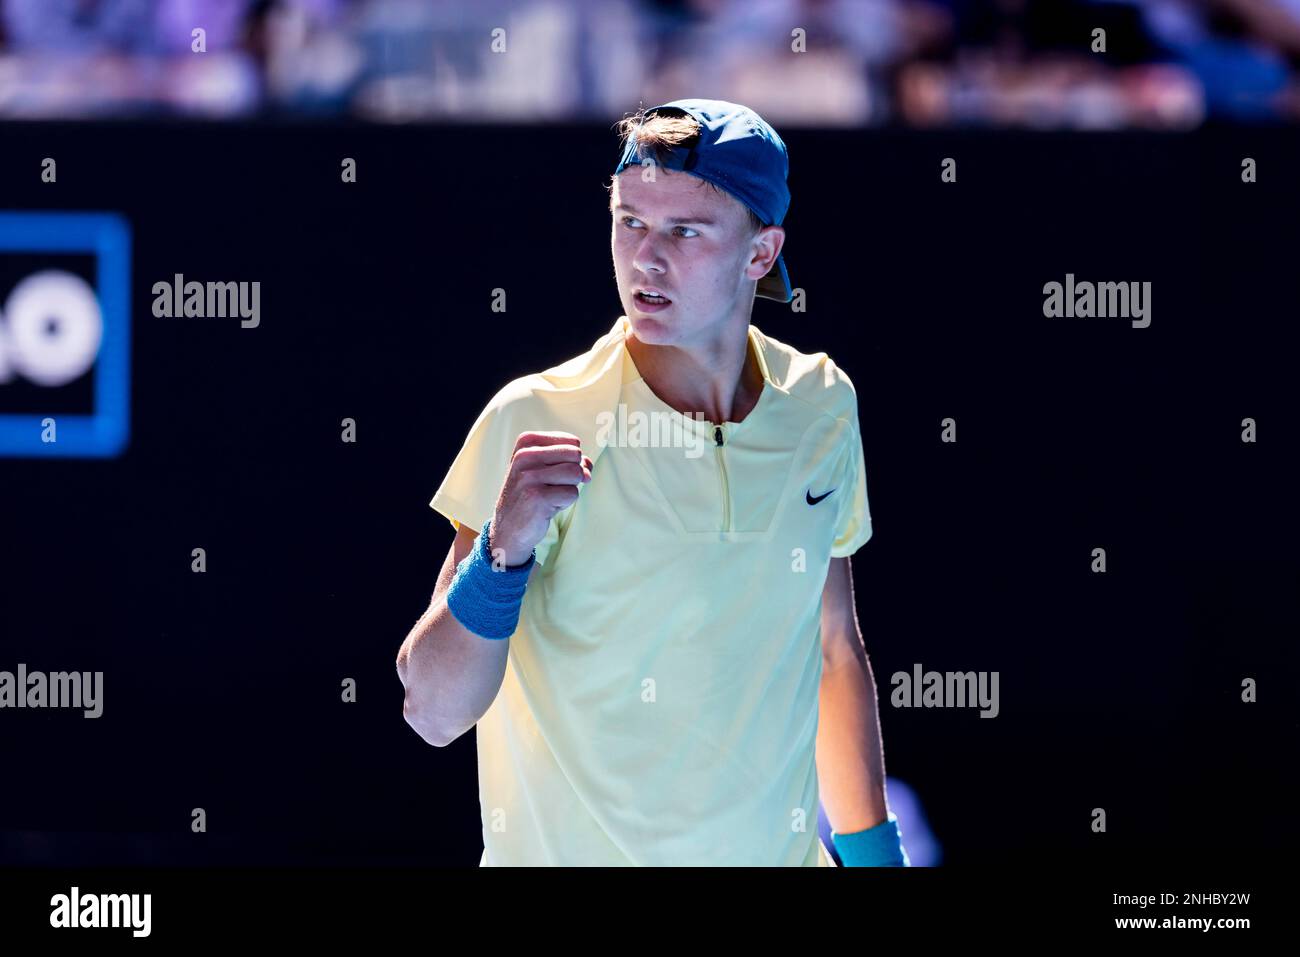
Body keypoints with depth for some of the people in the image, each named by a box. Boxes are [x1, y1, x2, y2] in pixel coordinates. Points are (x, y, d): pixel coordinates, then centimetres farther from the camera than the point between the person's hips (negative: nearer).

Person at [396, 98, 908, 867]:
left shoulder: (821, 410, -3)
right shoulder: (537, 426, -16)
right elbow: (435, 713, -18)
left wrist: (871, 849, 10)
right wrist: (503, 552, -32)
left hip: (779, 850, 4)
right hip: (570, 855, -4)